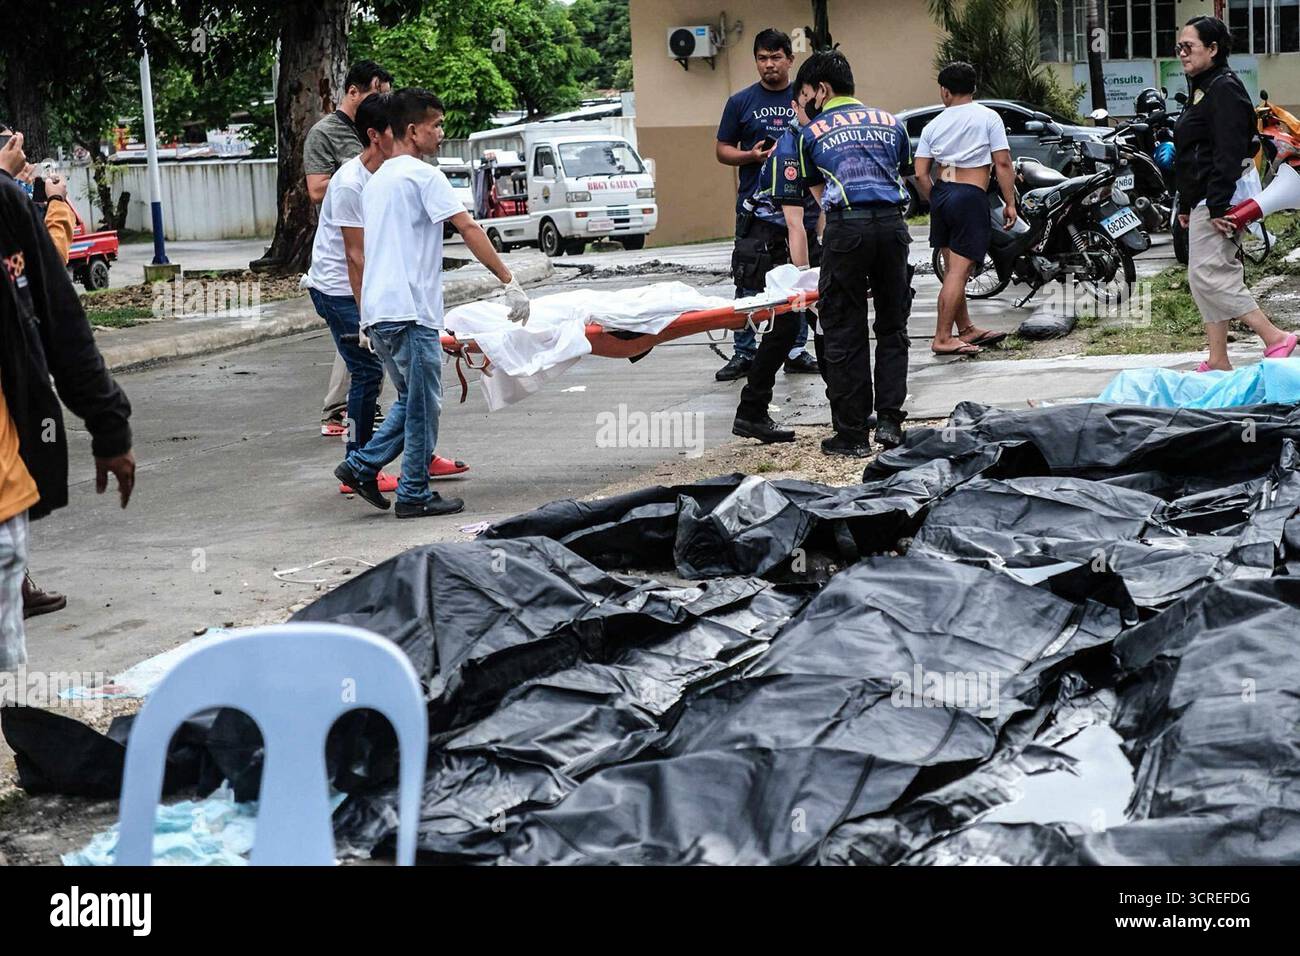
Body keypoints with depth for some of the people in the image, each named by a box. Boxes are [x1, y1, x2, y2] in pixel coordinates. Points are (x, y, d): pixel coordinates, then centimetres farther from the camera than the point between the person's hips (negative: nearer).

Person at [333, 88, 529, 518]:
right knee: (423, 406, 1)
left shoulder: (376, 181, 20)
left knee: (411, 400, 20)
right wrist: (509, 282, -13)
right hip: (410, 311, -9)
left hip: (377, 310, 9)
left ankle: (361, 465, 15)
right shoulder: (423, 176, -8)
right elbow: (470, 230, -14)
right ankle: (414, 495, 6)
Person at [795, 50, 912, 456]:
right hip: (892, 224, 3)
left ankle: (852, 434, 5)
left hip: (847, 225, -3)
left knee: (844, 332, 3)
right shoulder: (890, 123, 21)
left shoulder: (812, 133, 13)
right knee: (892, 327, 14)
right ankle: (889, 421, 10)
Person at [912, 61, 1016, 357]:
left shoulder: (934, 125, 9)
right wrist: (1010, 203, -2)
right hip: (971, 197, -6)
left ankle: (965, 329, 26)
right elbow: (1002, 163, -7)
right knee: (959, 271, -6)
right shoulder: (988, 118, -1)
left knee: (953, 268, 15)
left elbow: (921, 174, 3)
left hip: (940, 194, 6)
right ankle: (943, 338, -8)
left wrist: (934, 202, 16)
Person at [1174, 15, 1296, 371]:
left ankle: (1275, 338, -10)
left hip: (1219, 201, -11)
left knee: (1206, 274, -14)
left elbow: (1229, 154, -21)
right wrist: (1185, 205, 23)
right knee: (1206, 278, 9)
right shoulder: (1201, 89, 20)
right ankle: (1217, 361, 12)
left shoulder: (1224, 88, -12)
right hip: (1204, 202, 11)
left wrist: (1219, 206, -26)